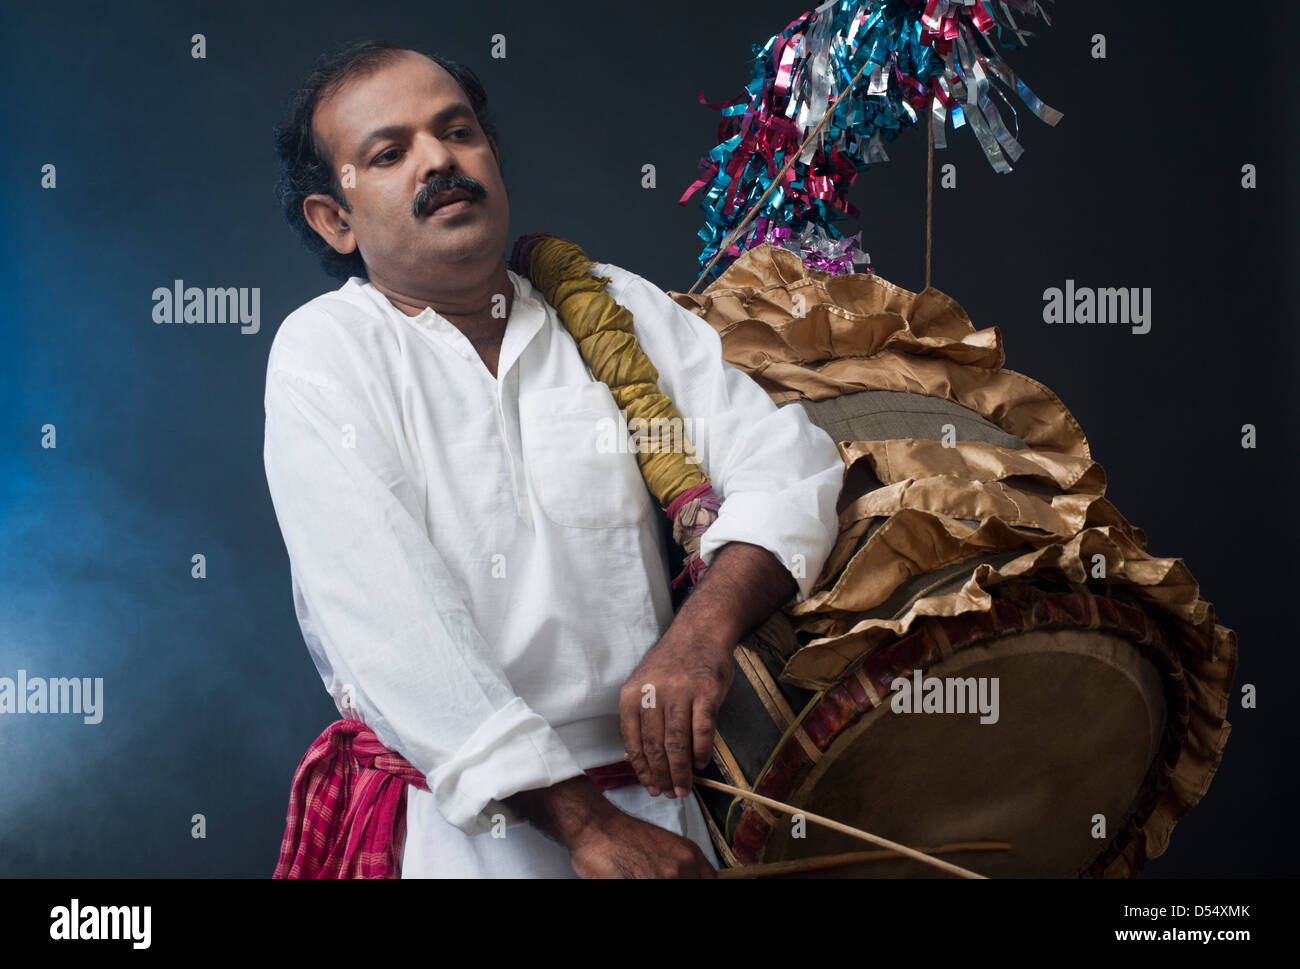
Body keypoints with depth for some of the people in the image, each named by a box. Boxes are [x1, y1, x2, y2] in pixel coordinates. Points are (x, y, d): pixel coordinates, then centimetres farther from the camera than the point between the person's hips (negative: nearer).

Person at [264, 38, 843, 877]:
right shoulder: (323, 352, 0)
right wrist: (584, 822, -17)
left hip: (648, 790, 3)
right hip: (453, 819, -3)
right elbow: (384, 612, -11)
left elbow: (786, 456, 4)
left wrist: (706, 628, -16)